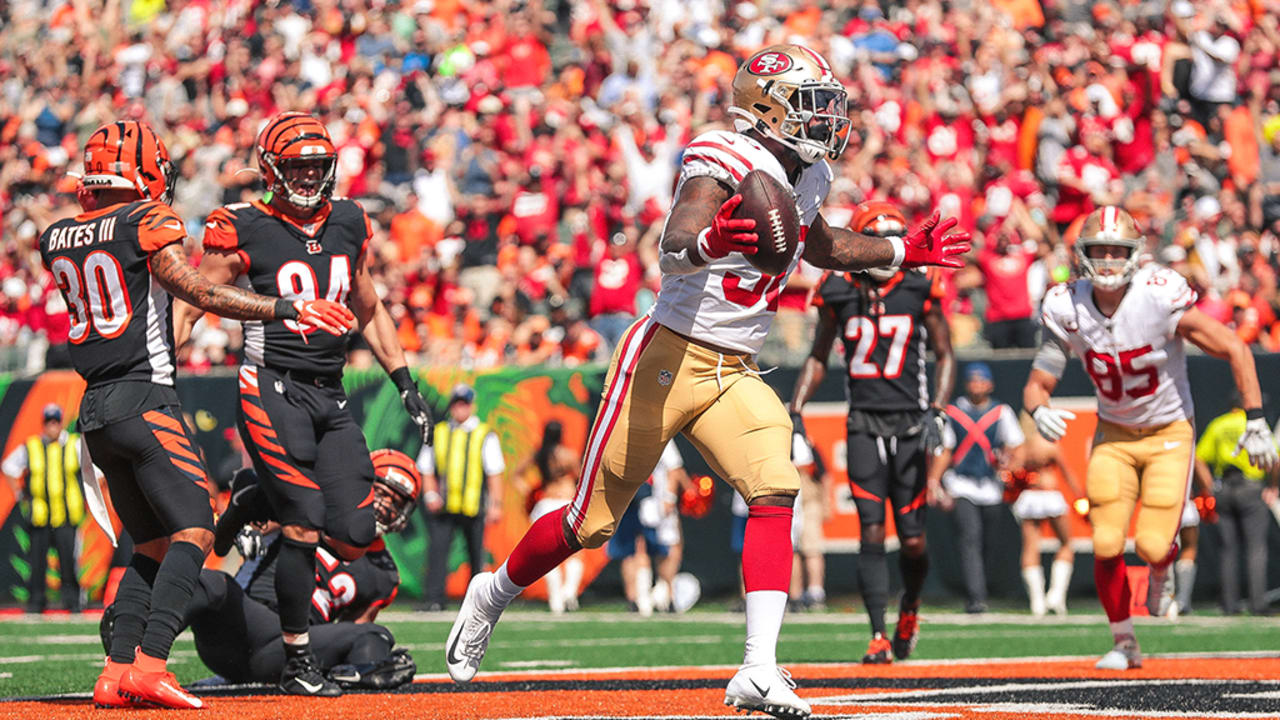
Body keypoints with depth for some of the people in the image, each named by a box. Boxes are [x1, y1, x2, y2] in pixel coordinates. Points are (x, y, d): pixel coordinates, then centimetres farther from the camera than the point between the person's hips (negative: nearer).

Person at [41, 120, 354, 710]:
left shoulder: (57, 239, 11)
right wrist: (285, 309, -14)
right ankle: (149, 666, -23)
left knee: (152, 544, 14)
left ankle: (117, 674, 3)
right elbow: (199, 293, -15)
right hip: (142, 399, -8)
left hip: (94, 409, 8)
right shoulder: (147, 222, -7)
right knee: (194, 531, -9)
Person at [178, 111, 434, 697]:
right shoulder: (243, 231, -4)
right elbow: (190, 305, -4)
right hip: (273, 388, -6)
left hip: (331, 397, 6)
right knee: (304, 526, -15)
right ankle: (297, 663, -2)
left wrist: (406, 384, 20)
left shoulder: (348, 225, 13)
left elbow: (368, 311, 24)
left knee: (353, 539, -4)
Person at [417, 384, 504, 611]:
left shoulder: (485, 436, 6)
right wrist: (430, 495, -1)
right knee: (437, 550, -11)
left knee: (476, 556, 2)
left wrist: (496, 505, -4)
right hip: (443, 507, 2)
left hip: (473, 507, -2)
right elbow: (426, 470, 16)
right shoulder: (438, 433, 14)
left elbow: (494, 473, 3)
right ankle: (434, 600, -12)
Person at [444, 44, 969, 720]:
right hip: (668, 357, -6)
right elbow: (671, 253, -36)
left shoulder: (807, 180, 7)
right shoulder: (725, 165, -19)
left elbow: (822, 246, 31)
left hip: (733, 376, 6)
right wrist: (709, 241, -58)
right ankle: (493, 593, 33)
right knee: (591, 522, 4)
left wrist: (903, 251, 26)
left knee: (775, 488, -19)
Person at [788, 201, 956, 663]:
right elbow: (818, 359, 15)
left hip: (909, 423, -1)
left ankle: (910, 607, 30)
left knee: (913, 539, -1)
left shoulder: (920, 291, -1)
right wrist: (795, 411, 5)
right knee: (872, 533, -9)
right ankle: (879, 637, -6)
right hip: (864, 424, 1)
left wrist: (936, 412, -8)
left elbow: (945, 356, 5)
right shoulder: (840, 294, 3)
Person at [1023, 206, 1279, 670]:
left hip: (1169, 434, -3)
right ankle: (1124, 644, 14)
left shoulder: (1160, 298, -25)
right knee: (1106, 545, -8)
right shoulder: (1067, 309, -14)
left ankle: (1163, 567, 26)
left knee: (1152, 545, -14)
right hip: (1114, 436, 3)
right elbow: (1037, 384, -9)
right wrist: (1040, 412, -34)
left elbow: (1234, 350, -19)